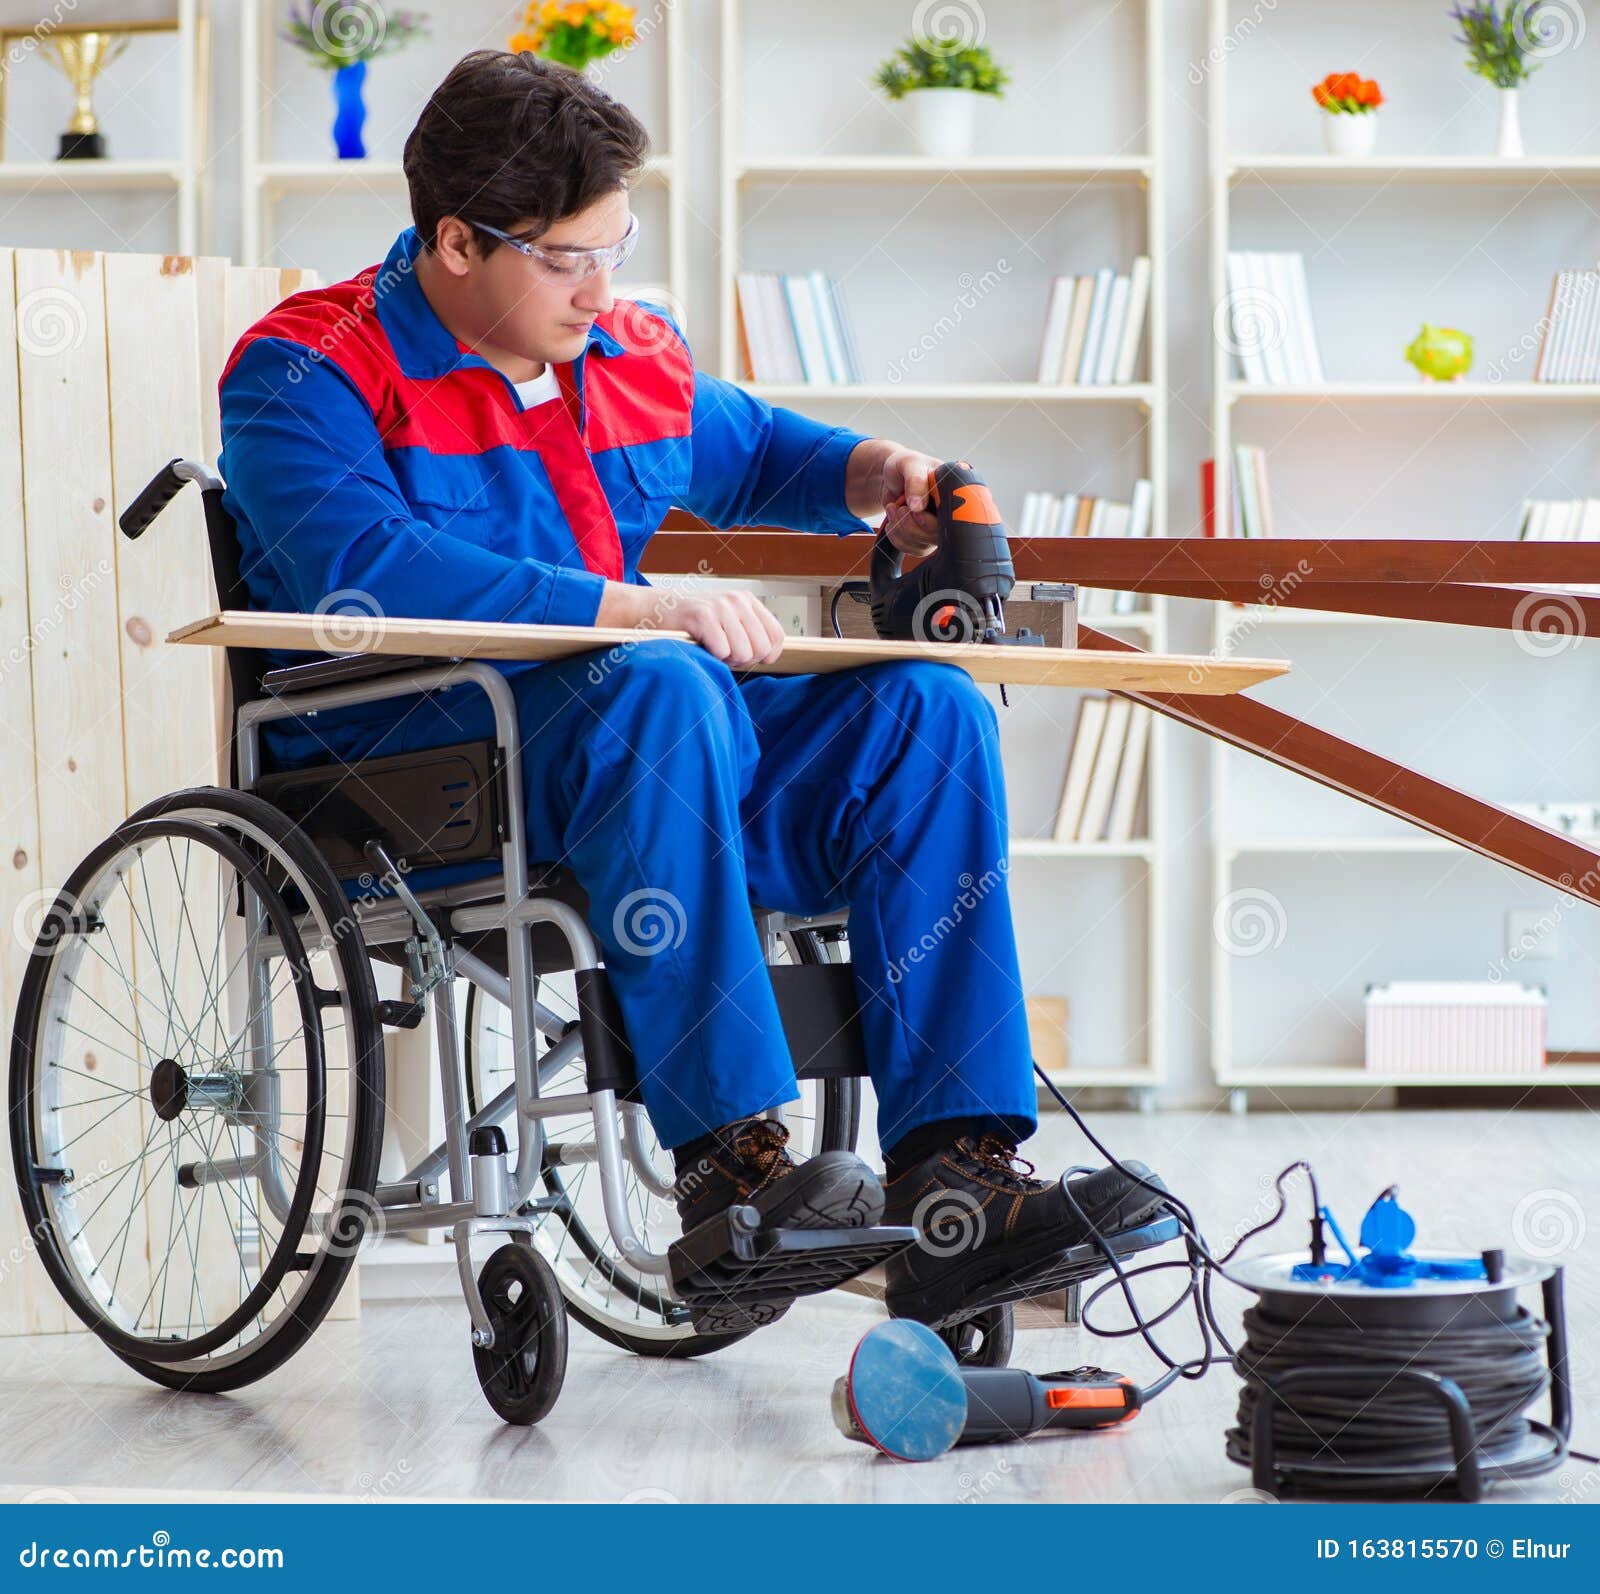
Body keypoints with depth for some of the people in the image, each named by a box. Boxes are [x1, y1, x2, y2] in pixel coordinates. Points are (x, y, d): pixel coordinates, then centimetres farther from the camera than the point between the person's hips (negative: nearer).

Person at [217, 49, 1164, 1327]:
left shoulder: (633, 354, 15)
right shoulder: (308, 373, -7)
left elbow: (751, 450, 37)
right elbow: (364, 567, -26)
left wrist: (870, 473, 14)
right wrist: (638, 609, -30)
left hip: (636, 740, 7)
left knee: (926, 709, -12)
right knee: (660, 691, -36)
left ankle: (953, 1168, -21)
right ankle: (729, 1157, -35)